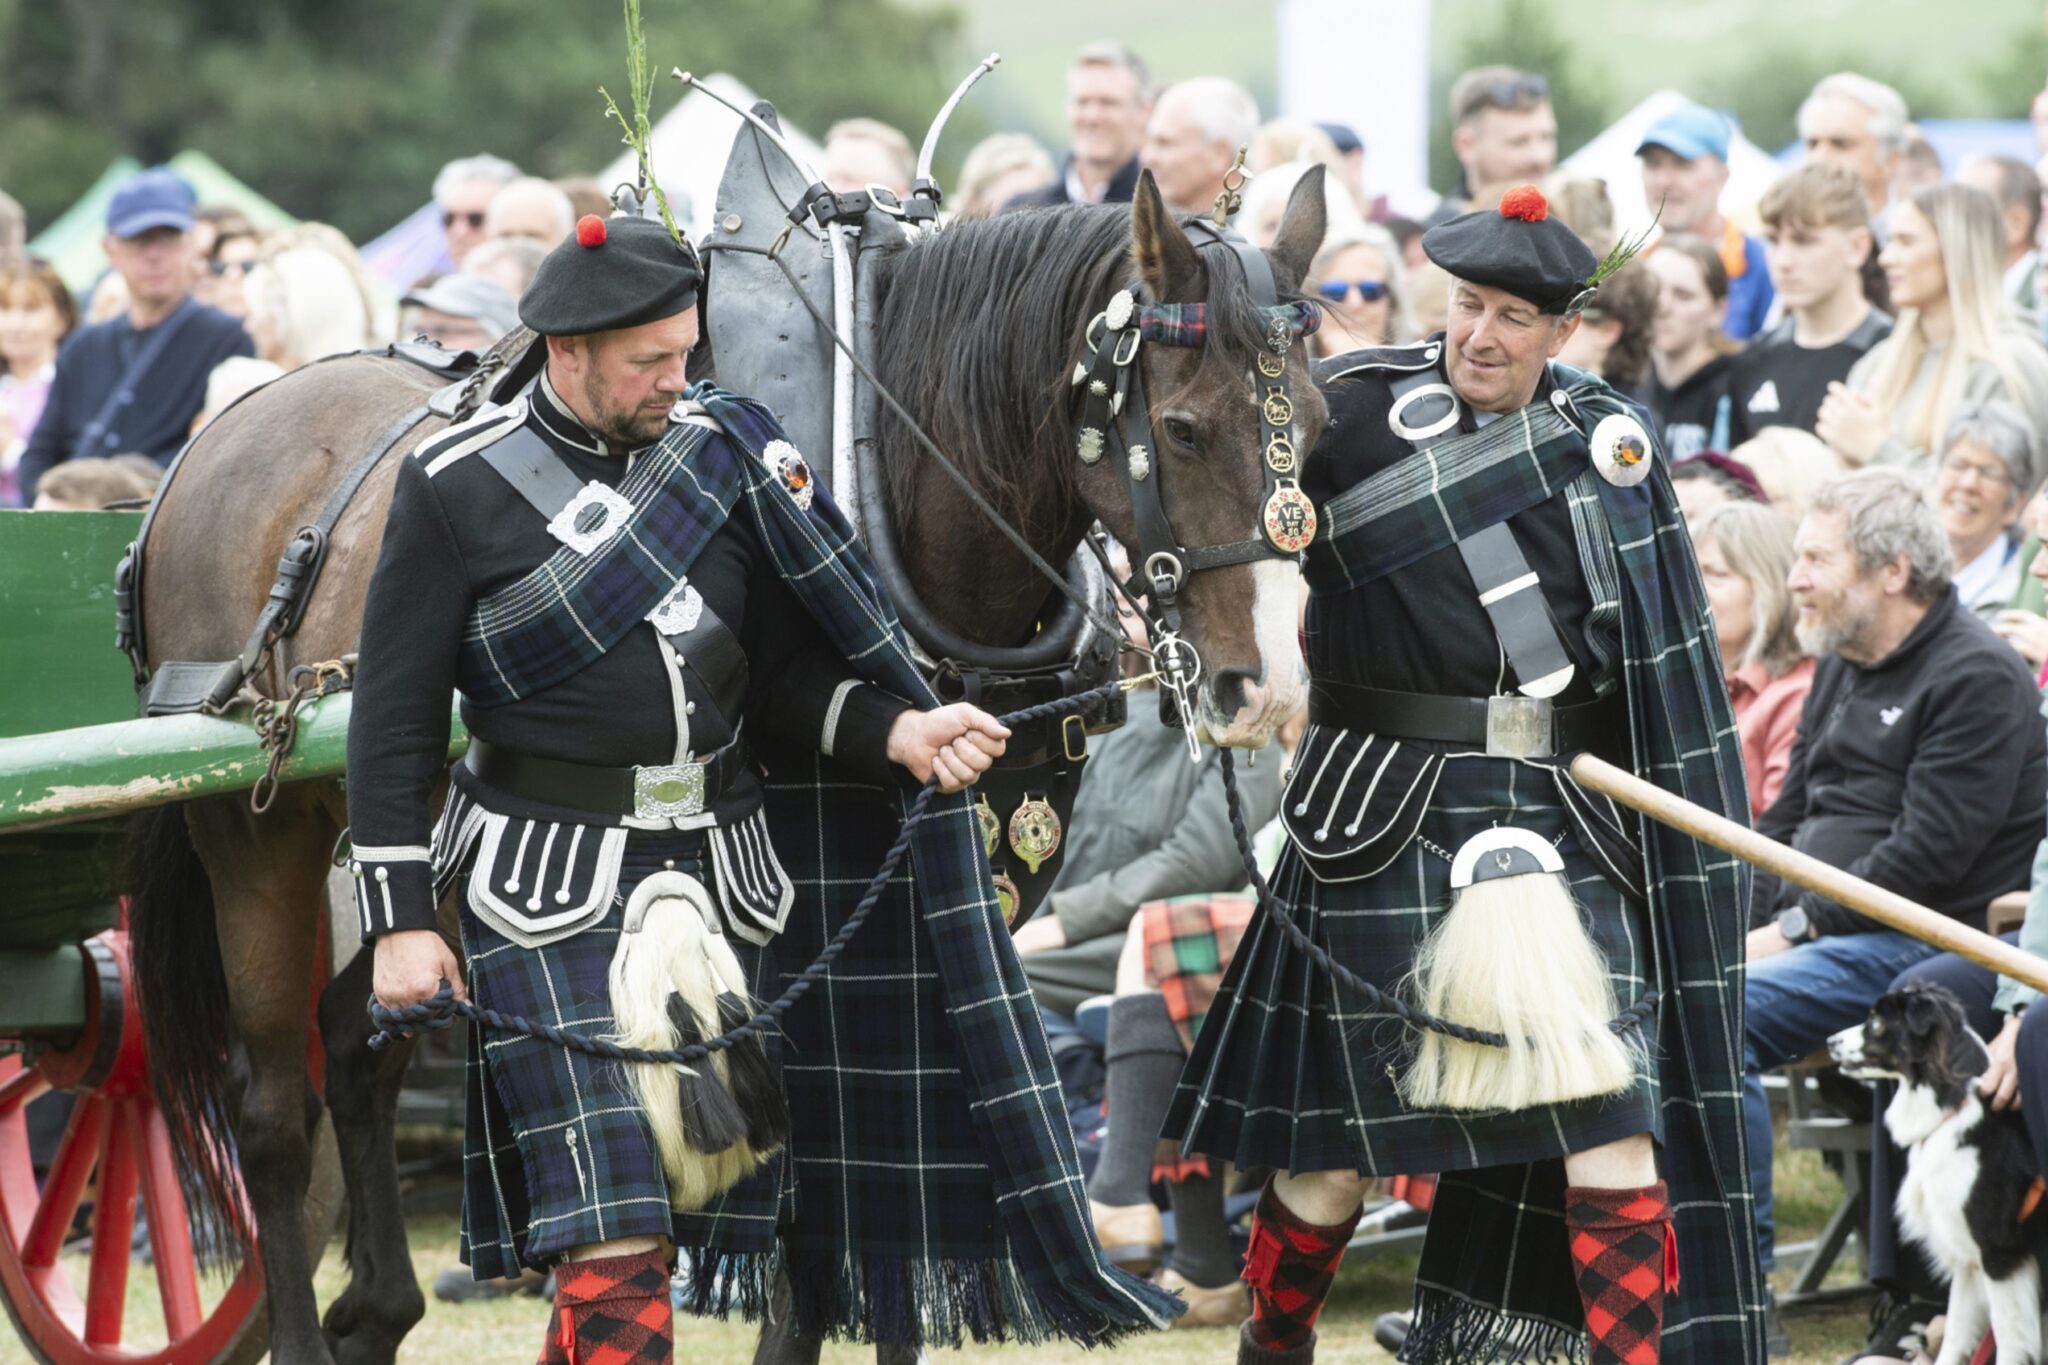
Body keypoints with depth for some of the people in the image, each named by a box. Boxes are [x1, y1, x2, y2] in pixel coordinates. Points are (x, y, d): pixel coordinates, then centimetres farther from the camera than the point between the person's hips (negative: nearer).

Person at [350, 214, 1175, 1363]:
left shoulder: (724, 461, 7)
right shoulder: (457, 487, -4)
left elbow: (784, 686, 10)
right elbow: (397, 717, -3)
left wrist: (900, 732, -8)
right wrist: (399, 920, -7)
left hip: (721, 874, 5)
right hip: (553, 891, -5)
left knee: (698, 1176, 9)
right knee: (614, 1236, -11)